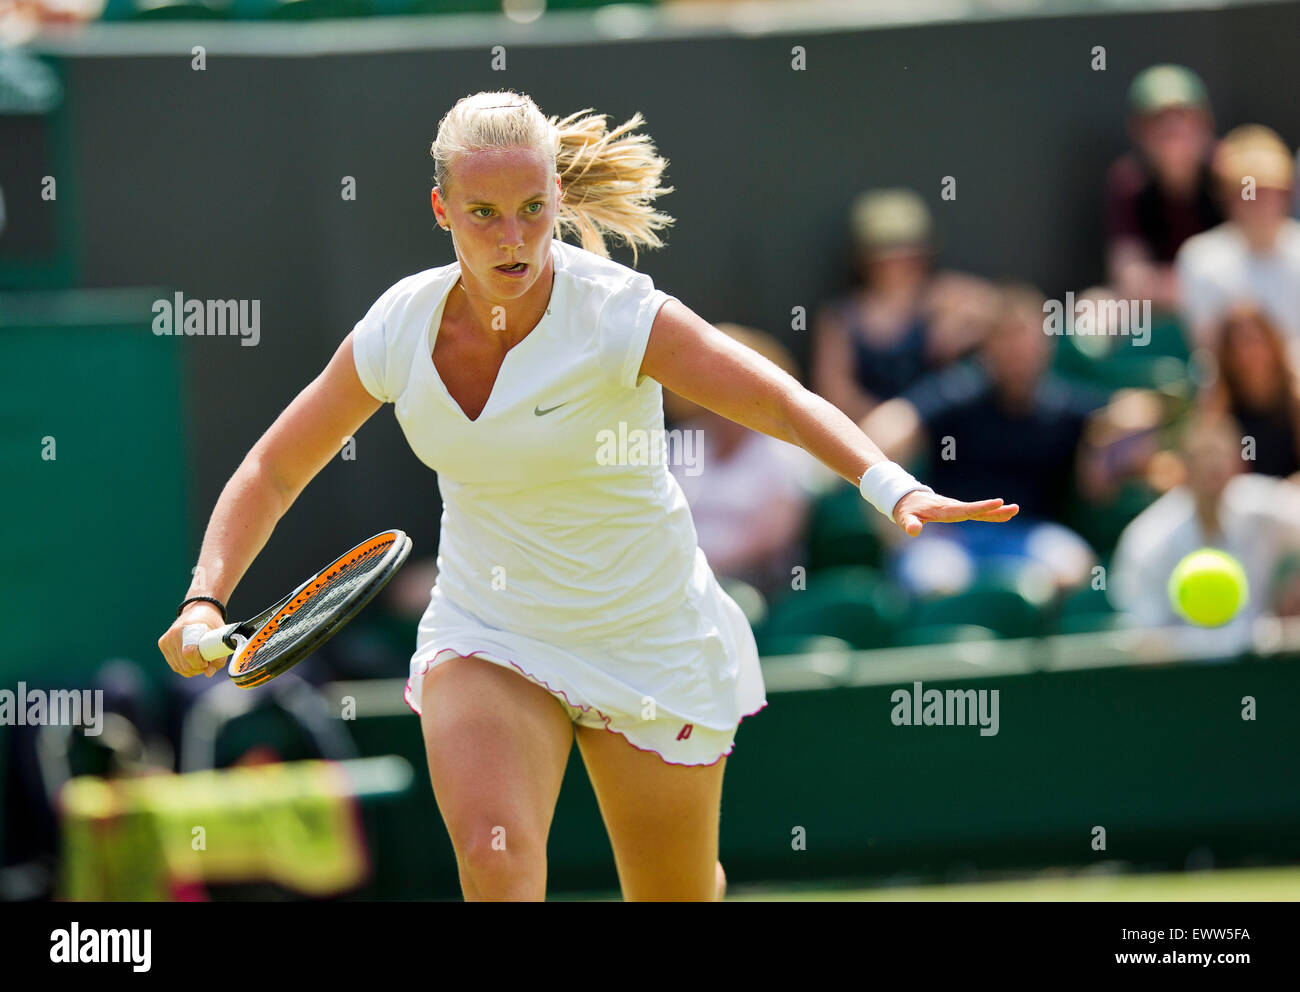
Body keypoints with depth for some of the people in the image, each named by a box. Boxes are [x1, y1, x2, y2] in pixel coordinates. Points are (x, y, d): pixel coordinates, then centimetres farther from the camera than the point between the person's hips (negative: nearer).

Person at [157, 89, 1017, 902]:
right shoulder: (398, 331, -11)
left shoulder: (620, 316, -22)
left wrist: (892, 488, -53)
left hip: (650, 641, -2)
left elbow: (787, 404, -34)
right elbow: (274, 472, 2)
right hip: (486, 641, 2)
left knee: (675, 897, 12)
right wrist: (205, 602, -13)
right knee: (493, 854, -26)